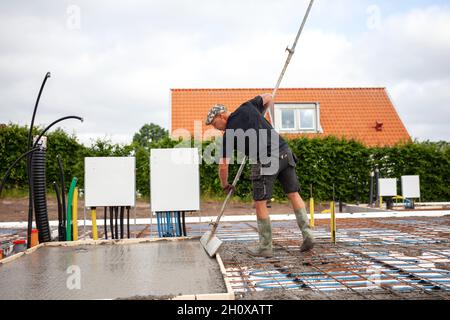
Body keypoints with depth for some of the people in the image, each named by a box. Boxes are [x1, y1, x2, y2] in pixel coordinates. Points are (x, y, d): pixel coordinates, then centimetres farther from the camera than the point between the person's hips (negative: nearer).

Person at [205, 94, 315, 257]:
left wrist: (225, 185, 22)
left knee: (260, 203, 5)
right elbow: (269, 97, 29)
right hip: (285, 151, 6)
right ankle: (307, 233, 5)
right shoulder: (247, 107, 14)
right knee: (294, 194, 12)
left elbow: (223, 166, 4)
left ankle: (266, 246, 11)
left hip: (266, 160, -6)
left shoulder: (229, 134, 3)